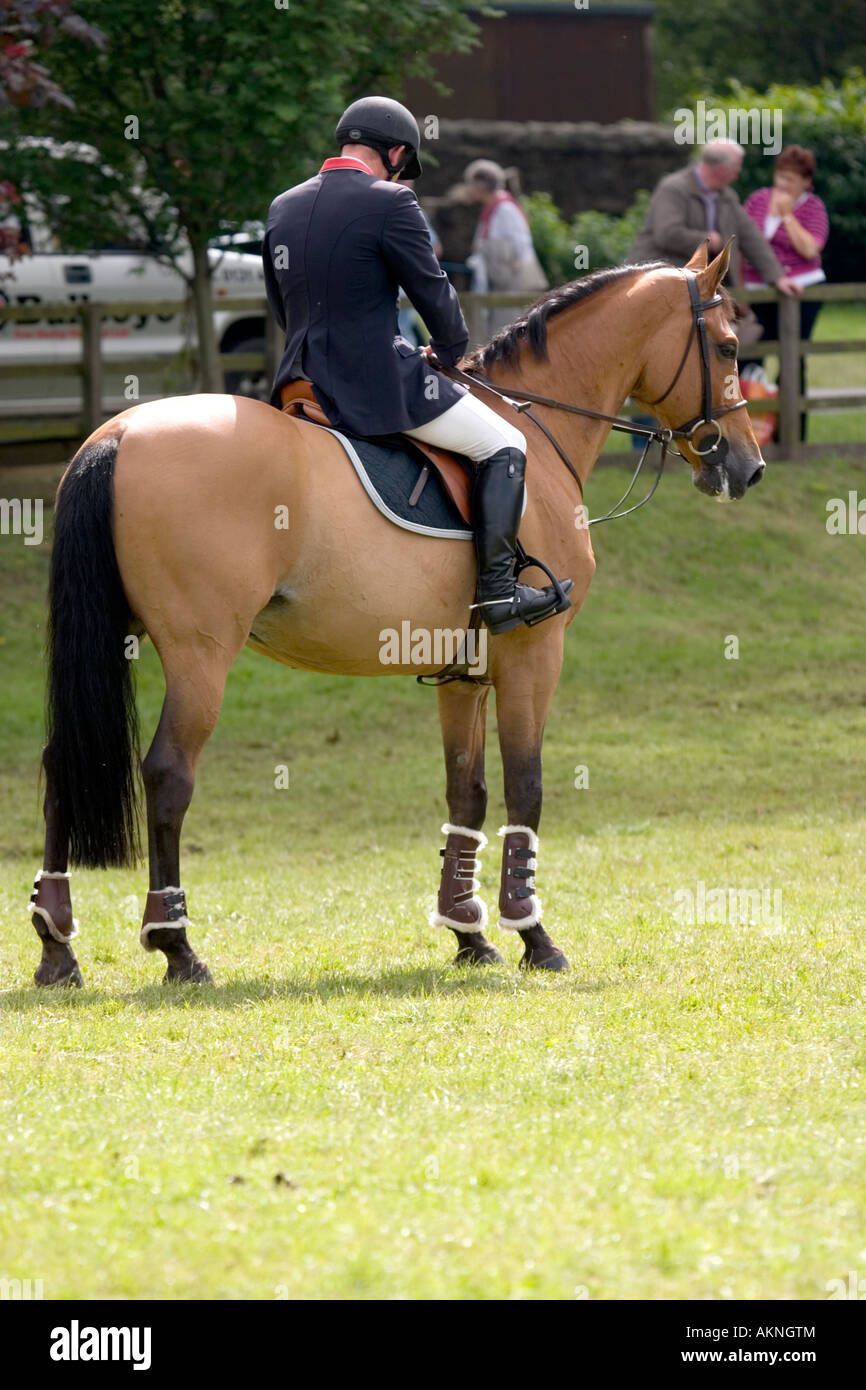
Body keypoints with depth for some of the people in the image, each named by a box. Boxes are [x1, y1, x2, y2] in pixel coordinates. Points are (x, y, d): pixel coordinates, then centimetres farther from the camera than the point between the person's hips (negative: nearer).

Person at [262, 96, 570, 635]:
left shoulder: (283, 207, 9)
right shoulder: (389, 203, -13)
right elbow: (432, 288, -6)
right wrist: (451, 349, 14)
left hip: (305, 383, 8)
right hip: (379, 383, -8)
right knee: (505, 447, 6)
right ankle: (497, 589, -3)